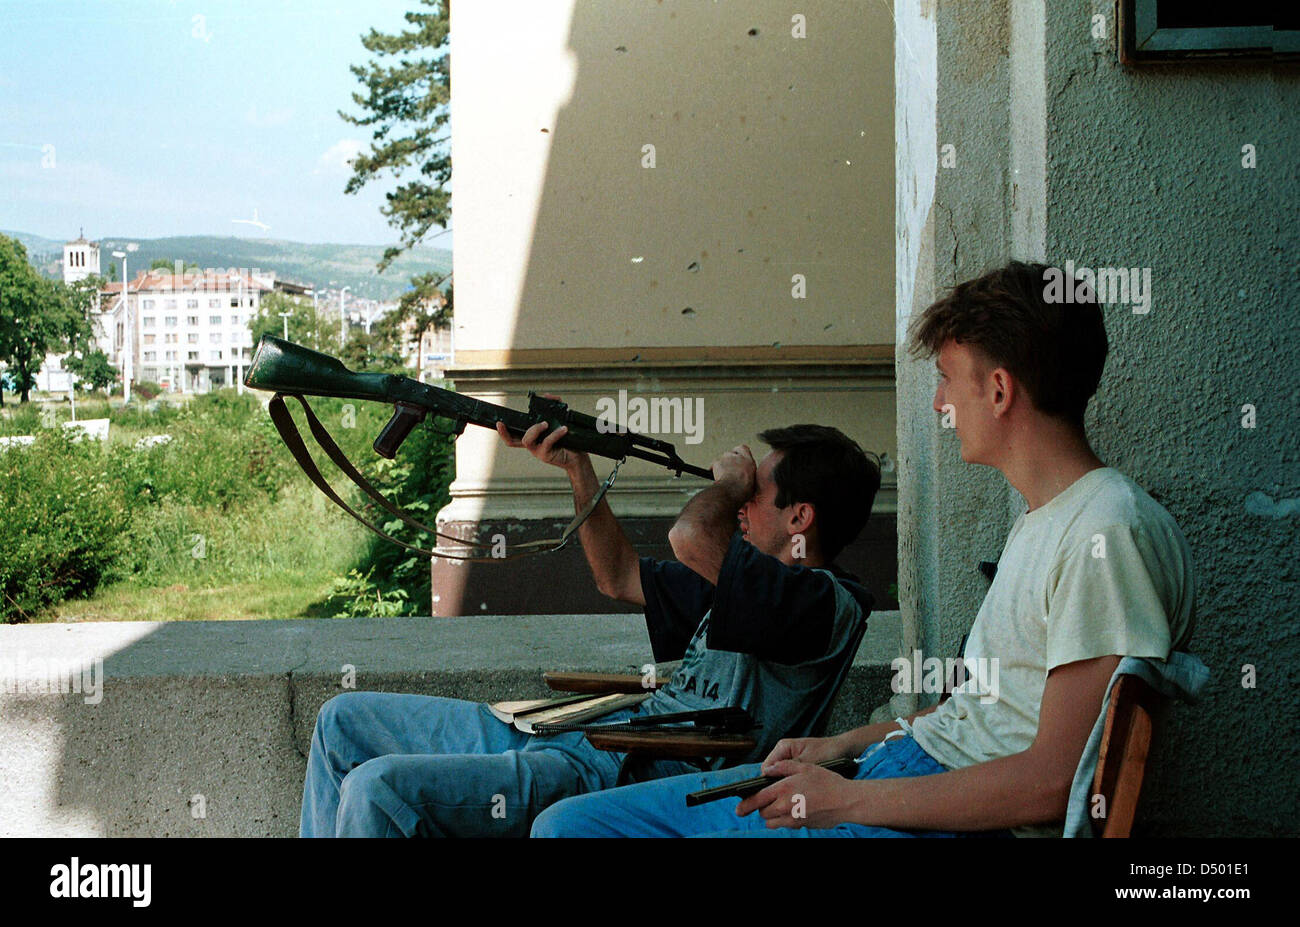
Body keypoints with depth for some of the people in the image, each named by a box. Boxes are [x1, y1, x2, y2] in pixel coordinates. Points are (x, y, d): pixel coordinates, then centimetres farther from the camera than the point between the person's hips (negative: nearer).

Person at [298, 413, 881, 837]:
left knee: (378, 788, -28)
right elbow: (622, 578, 30)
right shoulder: (755, 580, 19)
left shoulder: (824, 604, -13)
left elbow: (691, 537, -29)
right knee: (344, 721, 15)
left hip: (628, 779, -11)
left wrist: (729, 479, -5)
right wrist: (578, 469, 19)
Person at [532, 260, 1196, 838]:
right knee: (569, 823, 5)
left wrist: (848, 801, -14)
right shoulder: (1041, 520, 18)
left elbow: (1053, 784, -21)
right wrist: (848, 745, 12)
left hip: (964, 822, -10)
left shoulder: (1110, 533, -16)